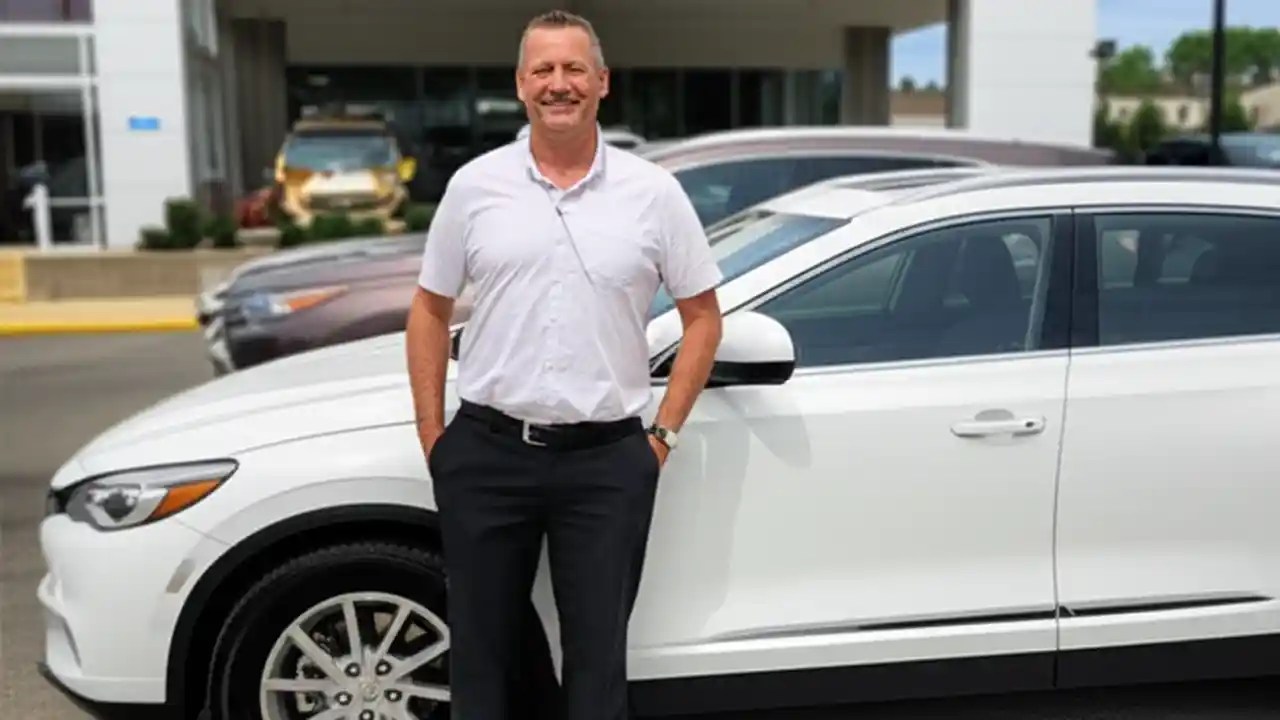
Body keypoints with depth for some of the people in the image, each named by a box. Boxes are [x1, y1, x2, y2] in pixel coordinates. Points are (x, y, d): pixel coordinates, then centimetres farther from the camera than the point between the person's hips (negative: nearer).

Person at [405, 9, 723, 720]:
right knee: (481, 648, 14)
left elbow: (703, 316, 5)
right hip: (487, 455, 2)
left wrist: (665, 433, -1)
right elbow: (430, 310, 9)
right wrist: (432, 434, 4)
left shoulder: (653, 192, 0)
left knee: (598, 655, 9)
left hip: (608, 460, -1)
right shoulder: (475, 185, 3)